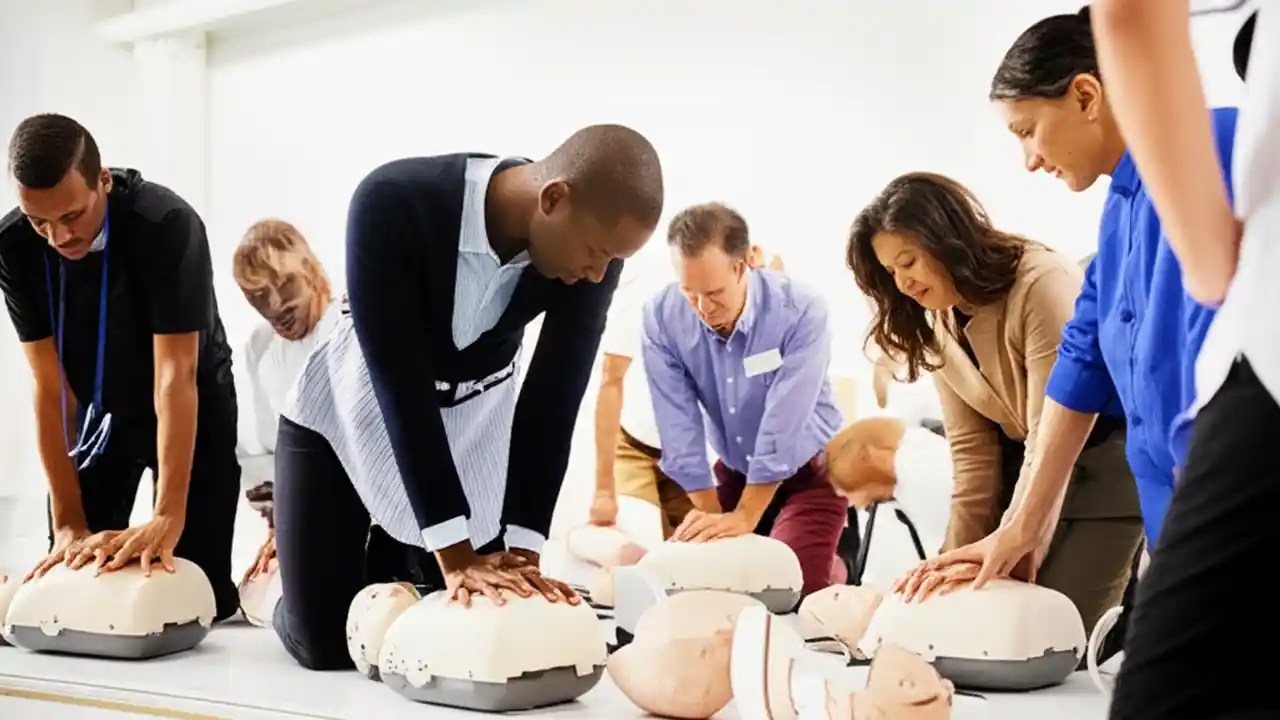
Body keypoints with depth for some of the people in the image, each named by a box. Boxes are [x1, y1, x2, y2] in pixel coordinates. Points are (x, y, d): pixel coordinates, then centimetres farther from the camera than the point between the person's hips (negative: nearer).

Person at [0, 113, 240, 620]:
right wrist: (69, 524, -24)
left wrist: (167, 519, -40)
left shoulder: (167, 225, -32)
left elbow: (176, 377, -33)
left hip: (192, 409, -3)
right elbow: (49, 386, -19)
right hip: (98, 412, 3)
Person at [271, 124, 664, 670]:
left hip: (476, 416, 4)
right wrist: (455, 556, -36)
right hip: (352, 408, -3)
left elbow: (555, 397, -19)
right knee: (323, 645, -4)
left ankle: (396, 562, 31)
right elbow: (400, 387, -35)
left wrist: (522, 548, -25)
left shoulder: (593, 245, -23)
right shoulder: (392, 204, -36)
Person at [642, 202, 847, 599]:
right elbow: (679, 424, -18)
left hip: (808, 468, -4)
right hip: (735, 470, 4)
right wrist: (709, 513, -18)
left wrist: (744, 517, -28)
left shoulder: (801, 311, -29)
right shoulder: (661, 316, -20)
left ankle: (832, 569, 18)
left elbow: (783, 421, -29)